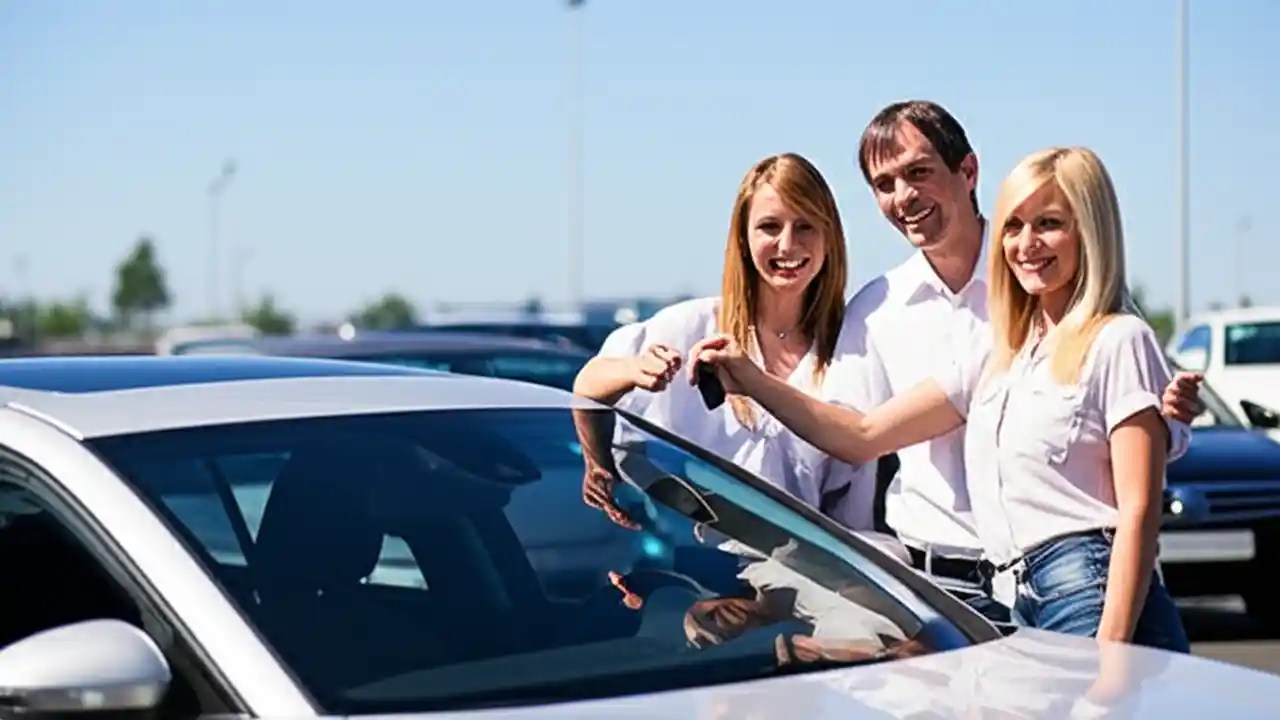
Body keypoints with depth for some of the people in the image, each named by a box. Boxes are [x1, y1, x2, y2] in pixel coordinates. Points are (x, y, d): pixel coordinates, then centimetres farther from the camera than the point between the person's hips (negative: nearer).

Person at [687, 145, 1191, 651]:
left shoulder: (1118, 342, -2)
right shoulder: (999, 357, 19)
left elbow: (1138, 510, -9)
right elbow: (863, 436, 18)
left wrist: (1112, 655, -17)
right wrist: (753, 383, 8)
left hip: (1098, 607, -7)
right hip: (1026, 609, 7)